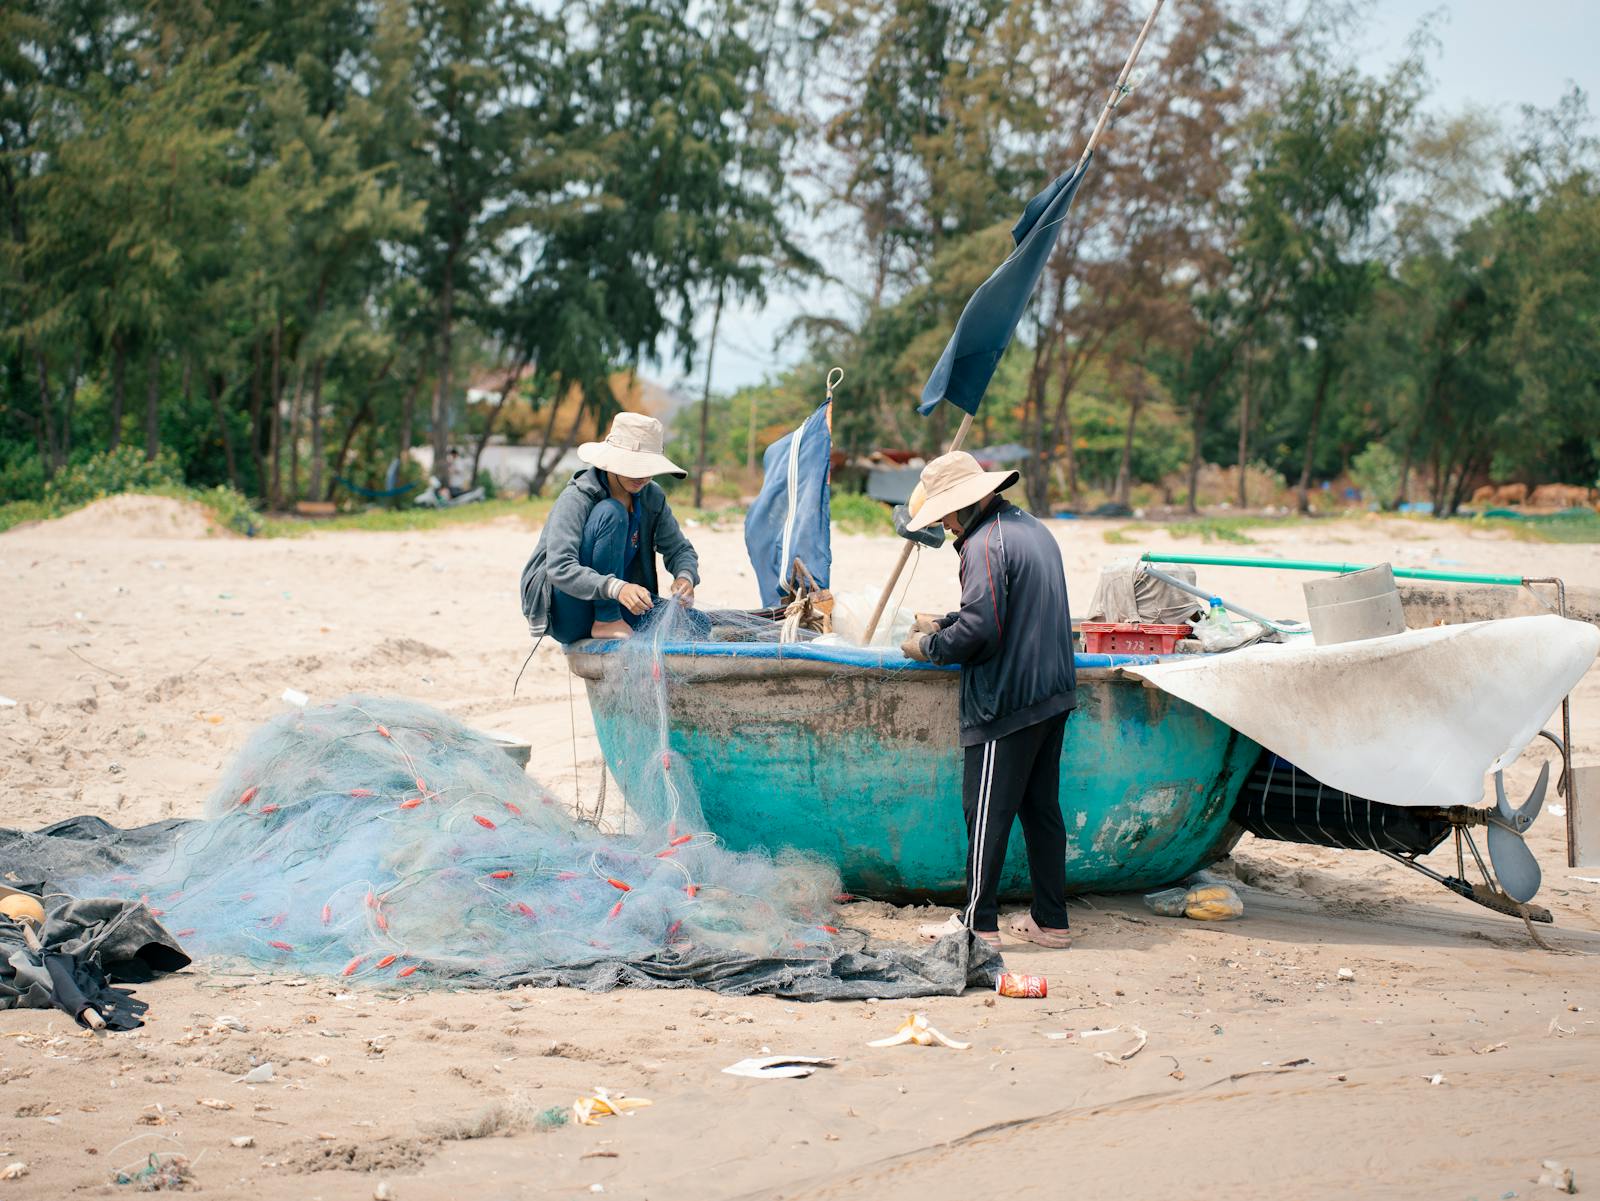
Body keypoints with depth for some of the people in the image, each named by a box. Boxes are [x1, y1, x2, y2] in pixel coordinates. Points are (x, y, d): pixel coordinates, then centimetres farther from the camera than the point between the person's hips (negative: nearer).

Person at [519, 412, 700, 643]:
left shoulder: (652, 496, -1)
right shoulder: (576, 498, -20)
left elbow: (679, 549, 4)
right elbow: (559, 569, -32)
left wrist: (685, 577, -21)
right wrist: (617, 588, -47)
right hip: (565, 615, -6)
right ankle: (607, 622, -22)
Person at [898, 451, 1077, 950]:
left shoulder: (985, 544, -16)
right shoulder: (1035, 530, 15)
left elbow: (981, 629, -22)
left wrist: (929, 647, -6)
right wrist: (941, 625, 21)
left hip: (1007, 702, -9)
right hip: (1052, 694, 9)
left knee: (987, 812, -2)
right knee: (1041, 807, 13)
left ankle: (979, 923, 2)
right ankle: (1050, 921, 16)